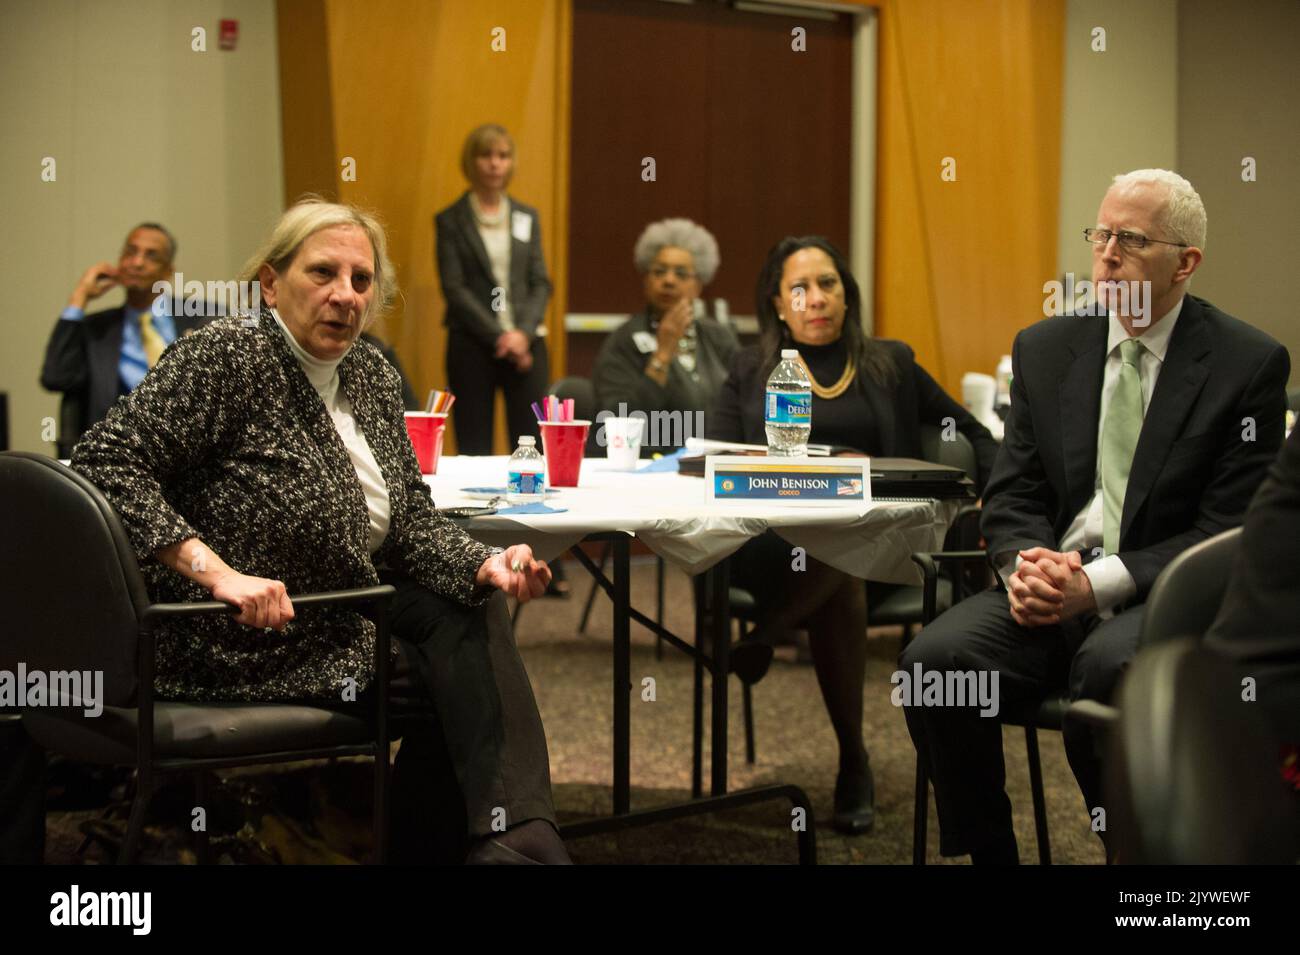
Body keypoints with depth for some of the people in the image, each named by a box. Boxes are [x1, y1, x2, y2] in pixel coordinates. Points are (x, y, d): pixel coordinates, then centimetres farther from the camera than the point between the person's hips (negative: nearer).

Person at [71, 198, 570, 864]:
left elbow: (413, 522, 5)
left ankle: (516, 835, 4)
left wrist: (486, 565, -17)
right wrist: (215, 570, -33)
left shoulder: (371, 375, 5)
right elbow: (105, 463, -24)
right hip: (241, 643, -8)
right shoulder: (227, 355, -18)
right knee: (458, 667, -10)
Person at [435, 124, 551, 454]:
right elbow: (454, 288, -4)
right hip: (472, 346, -2)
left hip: (525, 343, 3)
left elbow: (541, 282, 8)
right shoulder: (450, 221, 3)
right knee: (474, 448, -1)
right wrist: (498, 336, -11)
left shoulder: (527, 217, 14)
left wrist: (523, 332, -8)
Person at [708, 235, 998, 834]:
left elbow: (971, 435, 23)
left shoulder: (891, 365, 19)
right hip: (776, 544, 0)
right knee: (838, 580, -36)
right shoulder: (749, 370, 18)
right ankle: (853, 764, -26)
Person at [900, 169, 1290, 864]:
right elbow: (1013, 494, 11)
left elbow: (1228, 530, -6)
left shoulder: (1249, 364, -2)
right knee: (935, 658, -24)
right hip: (1049, 582, 4)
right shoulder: (1044, 349, 12)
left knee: (1108, 668, -37)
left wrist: (1099, 584, -18)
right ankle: (987, 853, -7)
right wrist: (1024, 564, -13)